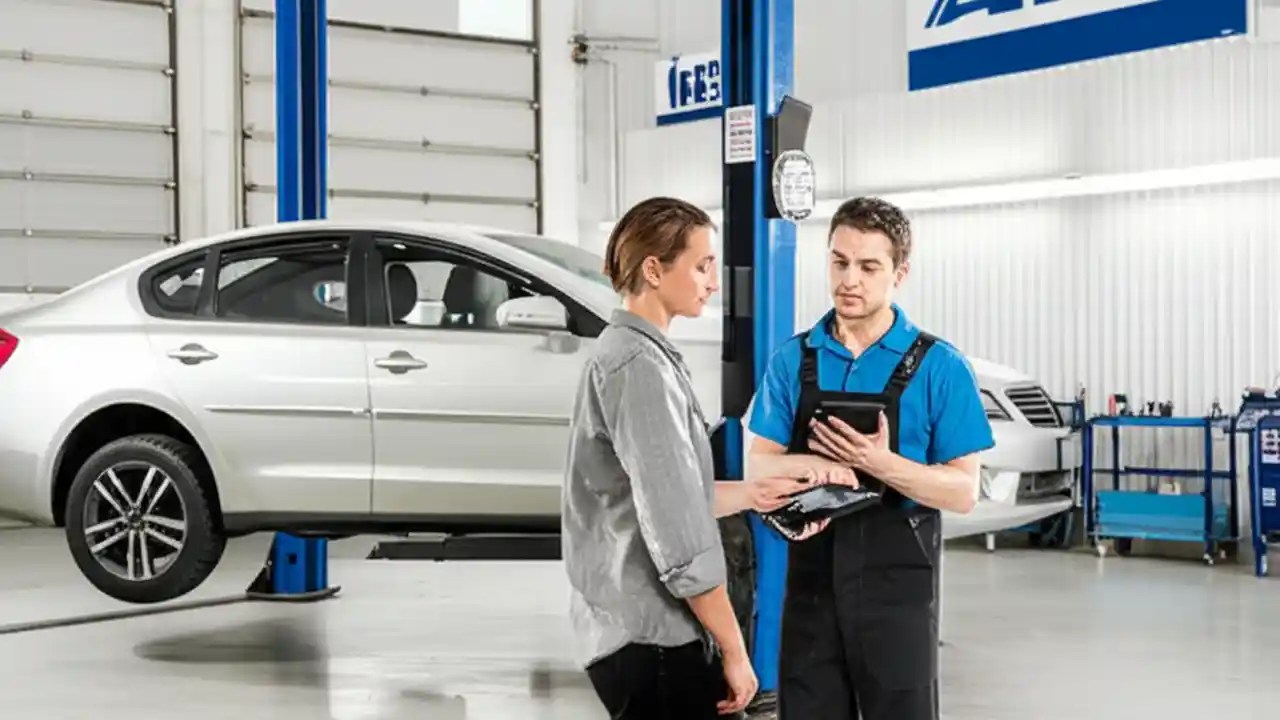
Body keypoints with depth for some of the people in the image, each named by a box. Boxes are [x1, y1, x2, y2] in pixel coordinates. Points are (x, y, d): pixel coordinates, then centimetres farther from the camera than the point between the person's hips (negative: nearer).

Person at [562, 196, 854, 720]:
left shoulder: (623, 352, 13)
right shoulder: (641, 366, -18)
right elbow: (677, 538, -21)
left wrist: (749, 493, 12)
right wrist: (733, 649, -16)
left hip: (634, 628, 10)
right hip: (652, 636, -10)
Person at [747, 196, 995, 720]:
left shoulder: (939, 367, -4)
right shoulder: (793, 359, 6)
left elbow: (963, 492, -6)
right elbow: (760, 463, 2)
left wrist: (883, 464, -23)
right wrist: (828, 461, -19)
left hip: (896, 579, -3)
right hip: (811, 573, 3)